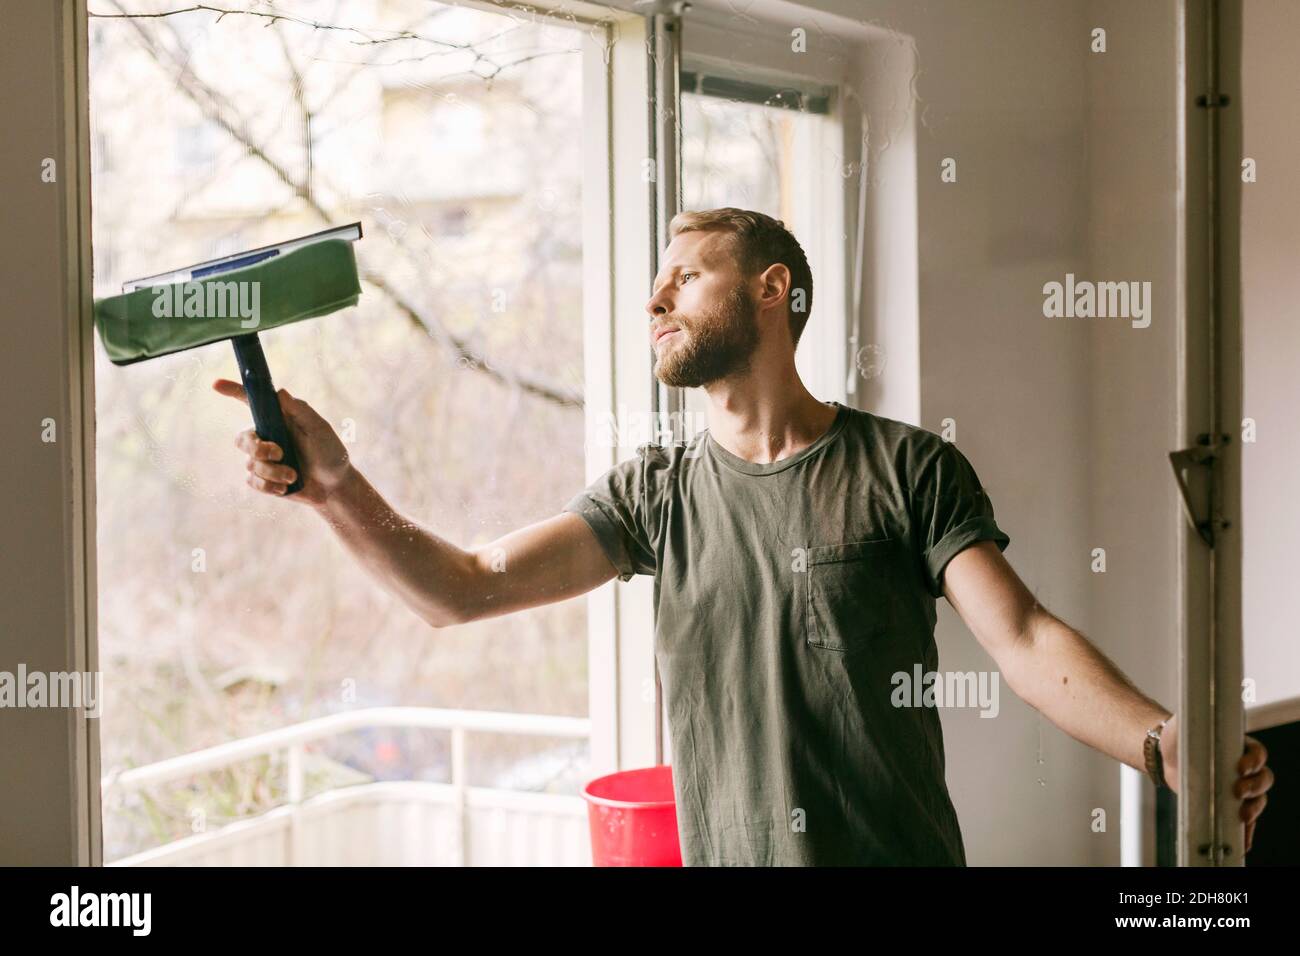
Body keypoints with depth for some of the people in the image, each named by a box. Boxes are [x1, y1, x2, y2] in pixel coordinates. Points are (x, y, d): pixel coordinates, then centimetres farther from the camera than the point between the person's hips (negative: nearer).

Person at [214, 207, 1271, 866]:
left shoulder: (906, 467, -2)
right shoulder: (657, 491, 5)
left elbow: (1023, 638, -11)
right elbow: (466, 587, -4)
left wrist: (1163, 741, -28)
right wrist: (337, 485, -20)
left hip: (903, 851, -2)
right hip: (726, 854, 2)